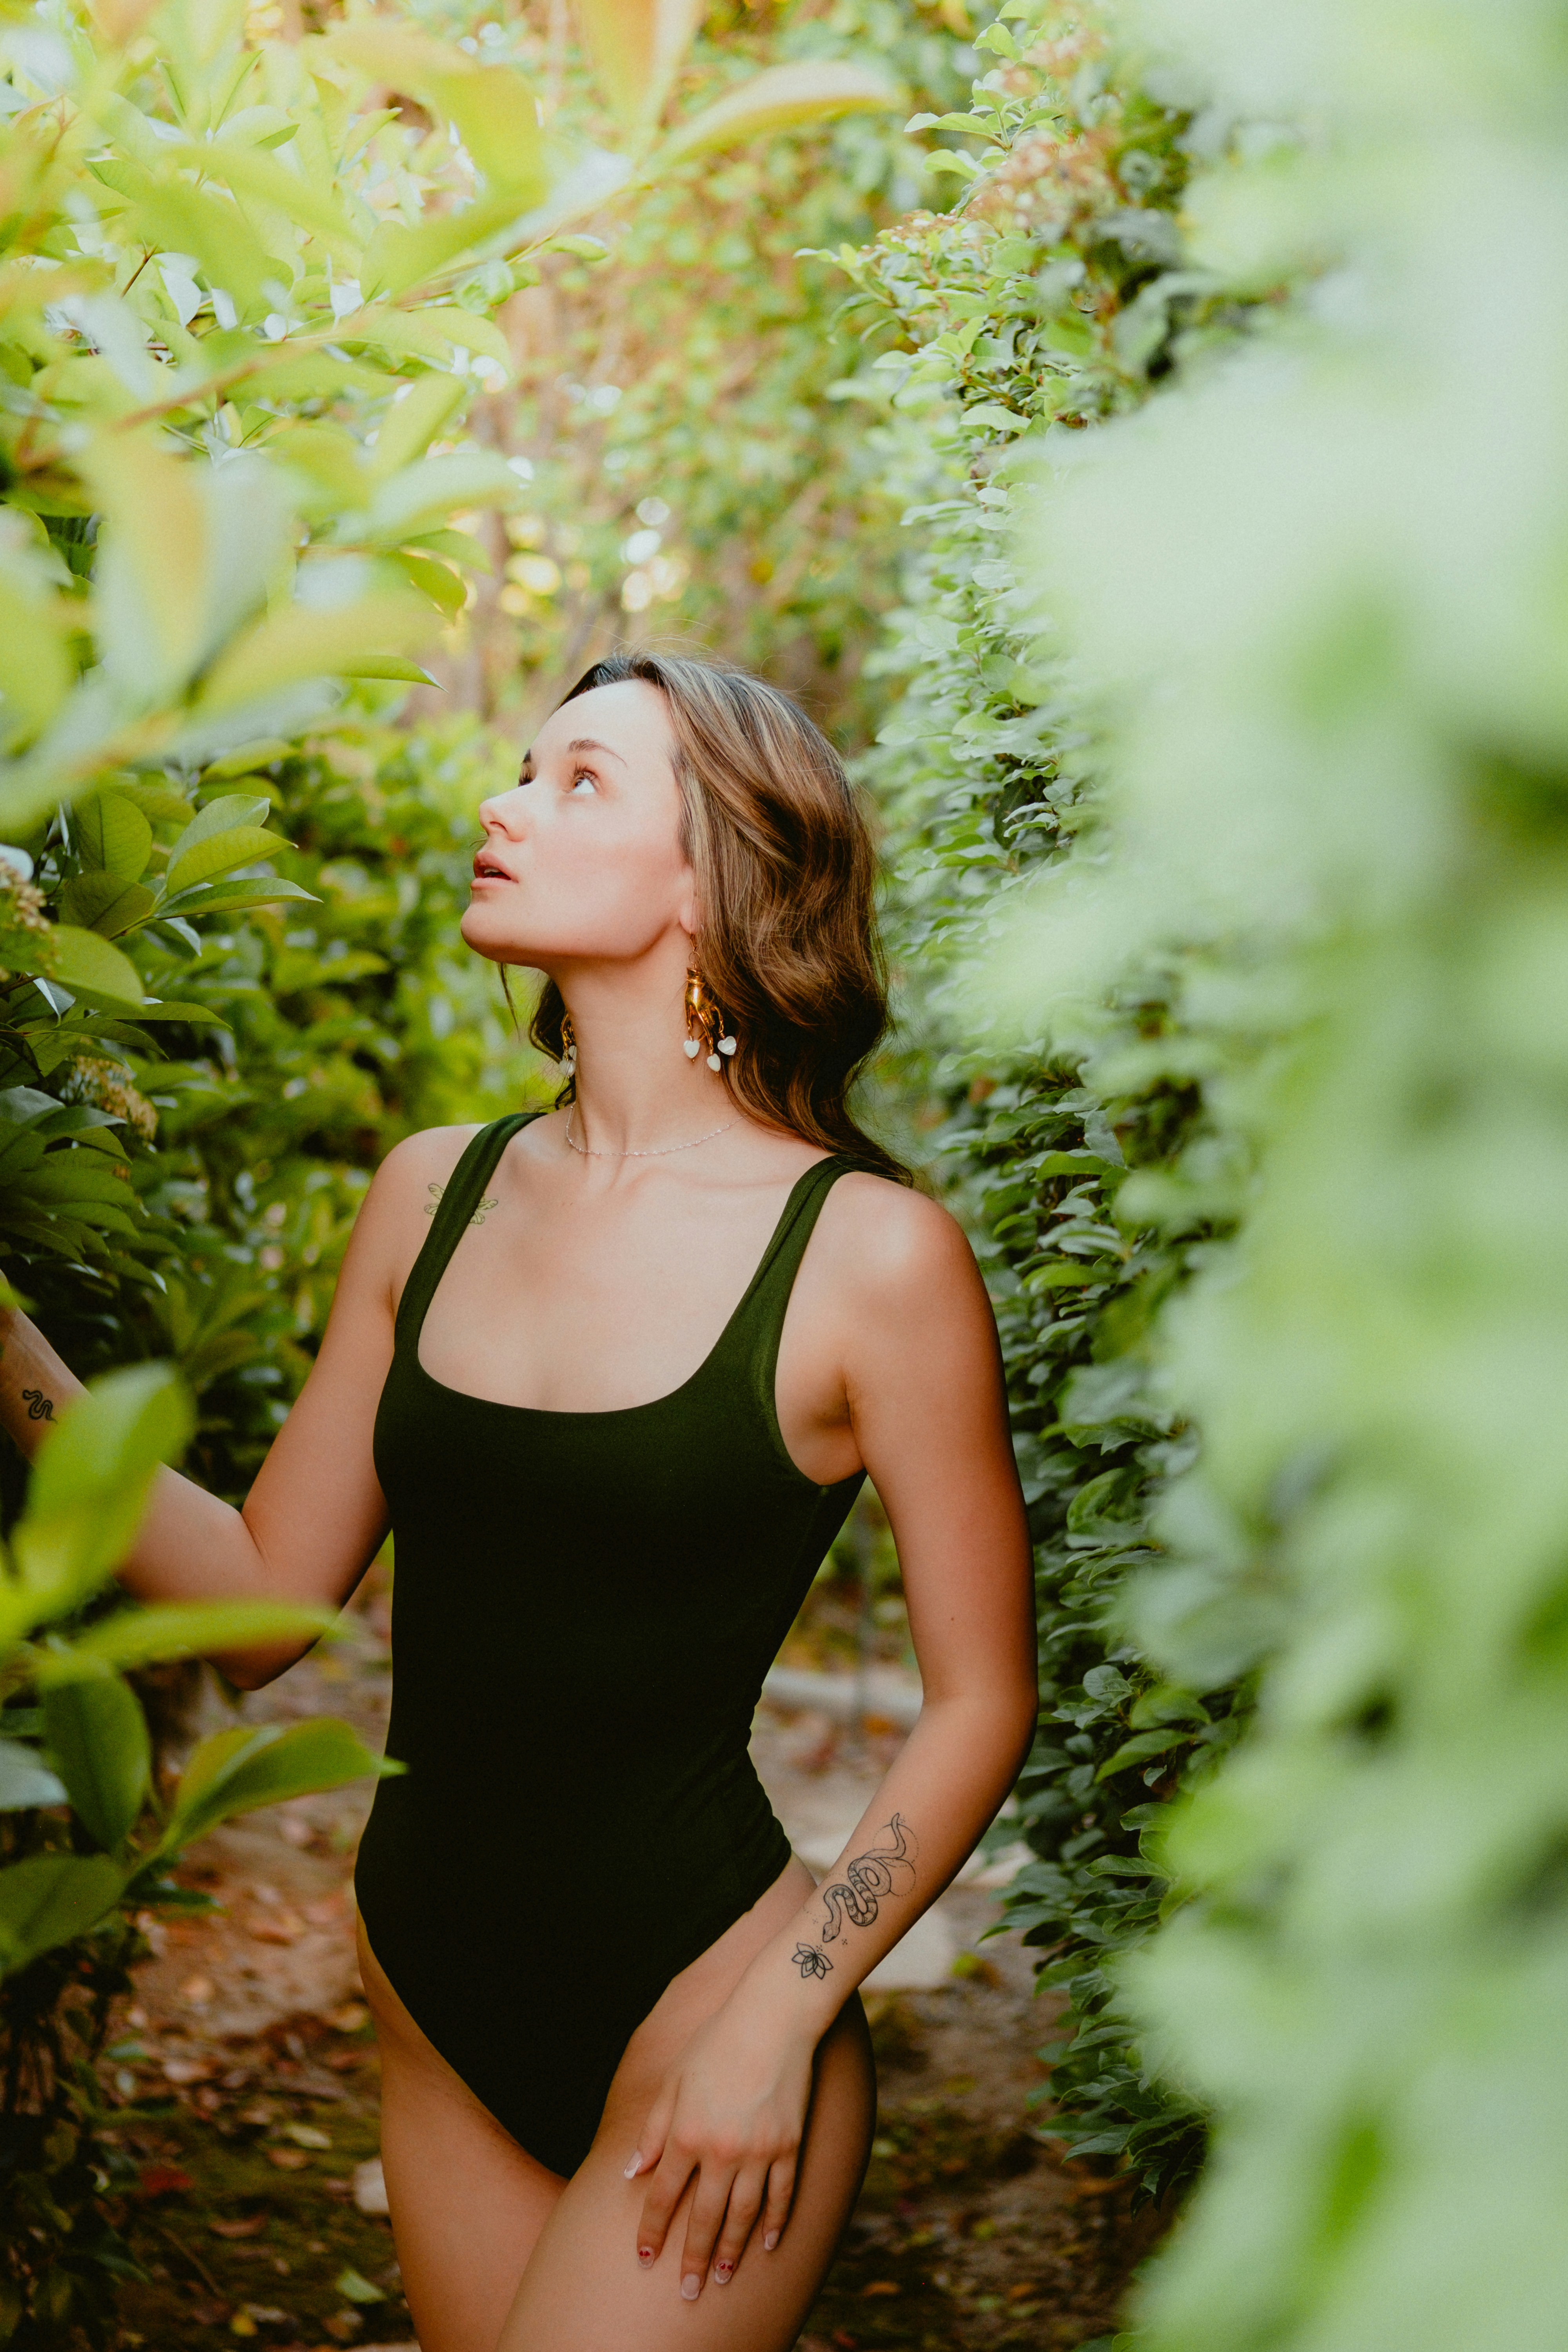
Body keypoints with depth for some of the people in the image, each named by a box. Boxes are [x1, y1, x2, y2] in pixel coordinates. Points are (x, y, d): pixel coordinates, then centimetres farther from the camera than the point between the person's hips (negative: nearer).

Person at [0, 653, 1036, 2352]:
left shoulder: (870, 1255, -13)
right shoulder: (434, 1199, 2)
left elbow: (979, 1704, -6)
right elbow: (257, 1601, 4)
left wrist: (777, 2025, -11)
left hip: (696, 1997, -5)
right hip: (439, 2002, 5)